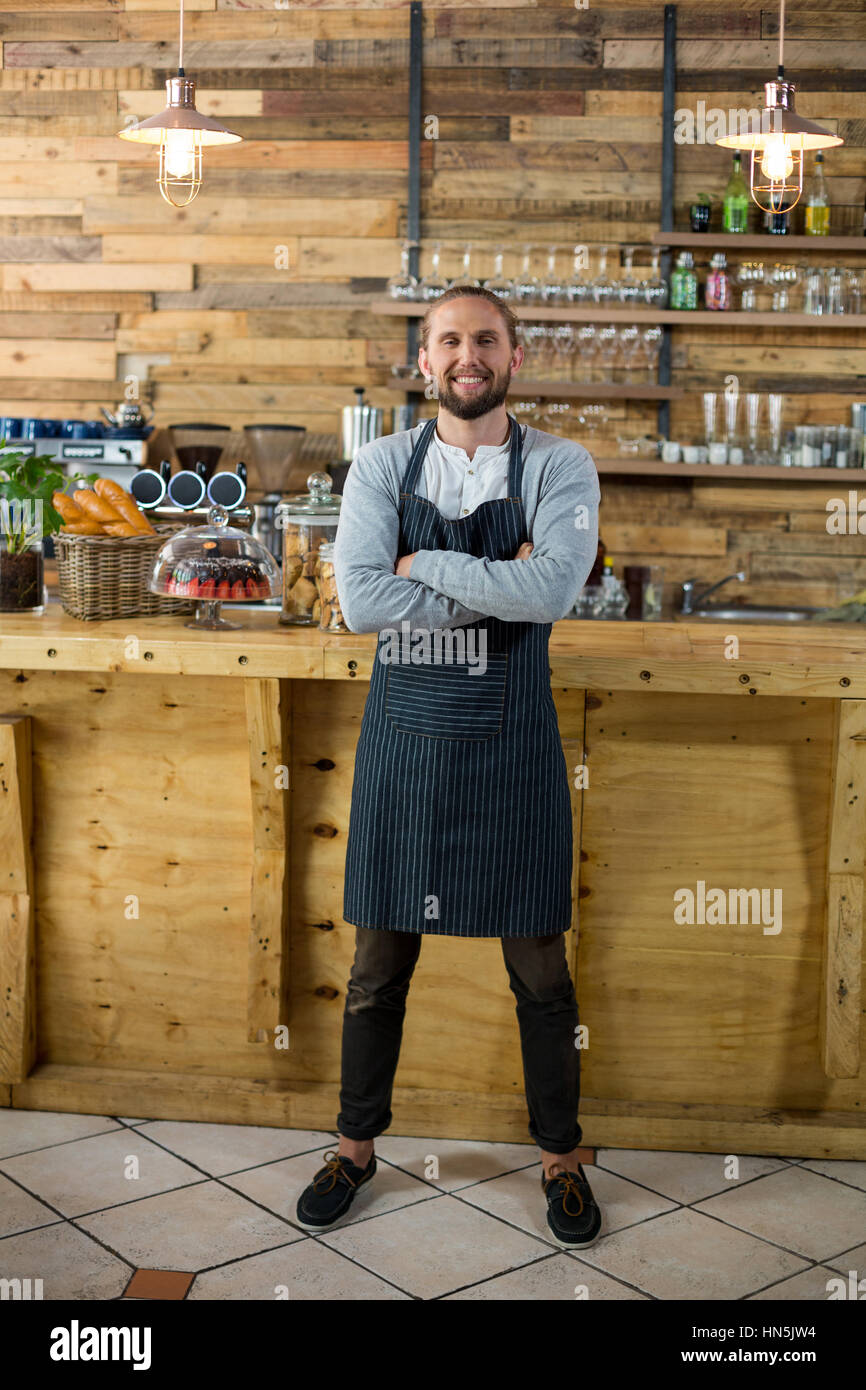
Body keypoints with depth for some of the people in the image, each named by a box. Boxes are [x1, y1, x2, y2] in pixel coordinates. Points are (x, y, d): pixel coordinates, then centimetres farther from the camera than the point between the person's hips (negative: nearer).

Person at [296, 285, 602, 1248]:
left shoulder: (560, 468, -2)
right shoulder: (381, 466, 1)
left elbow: (552, 593, -20)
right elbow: (359, 601, -13)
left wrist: (420, 564, -15)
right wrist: (500, 582, -14)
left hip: (511, 740, -1)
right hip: (403, 734, 1)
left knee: (538, 968, 9)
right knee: (379, 962, 12)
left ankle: (560, 1157, 28)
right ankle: (356, 1146, 31)